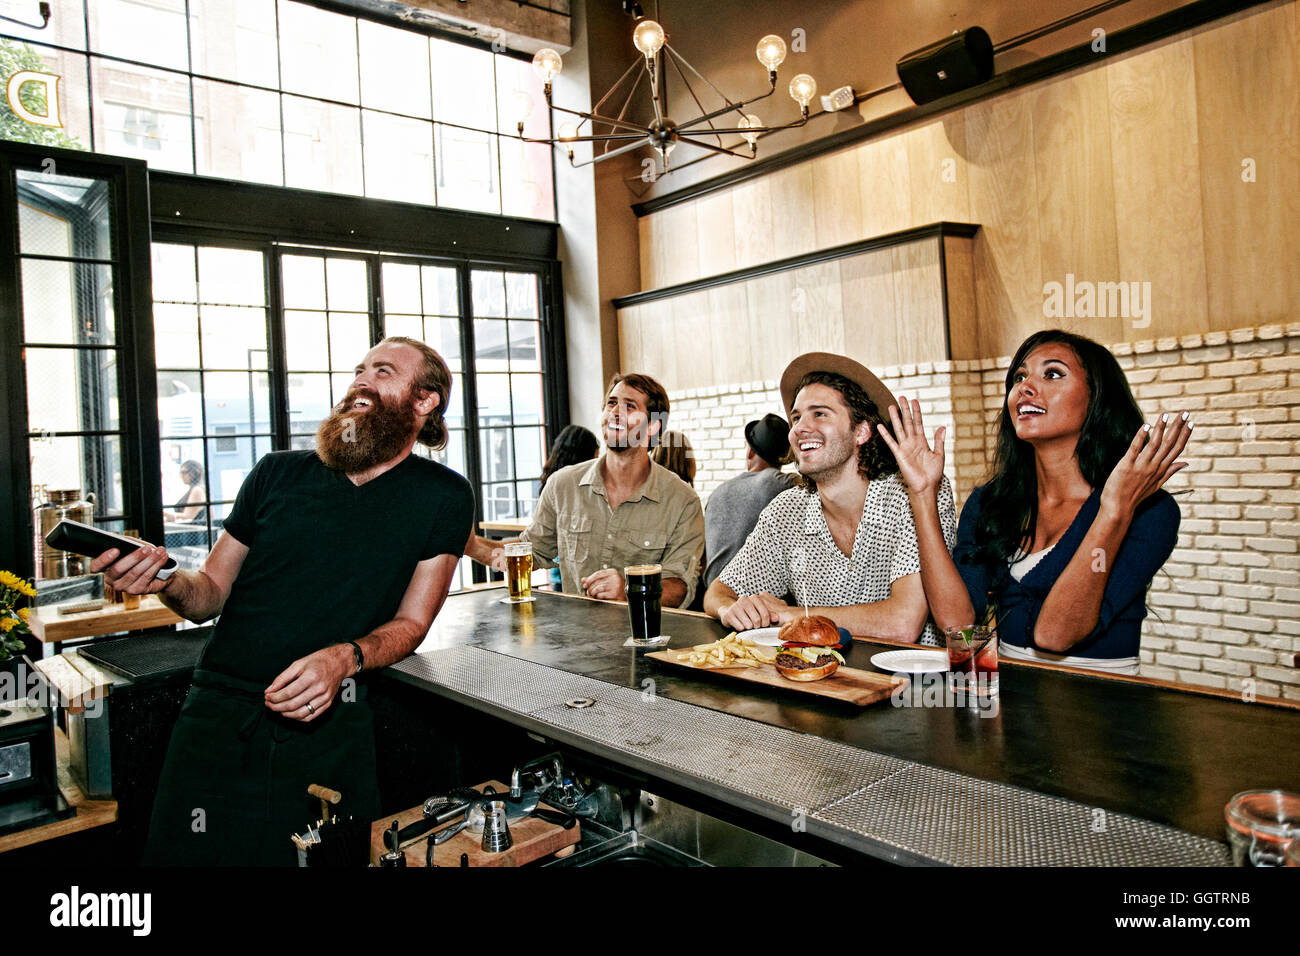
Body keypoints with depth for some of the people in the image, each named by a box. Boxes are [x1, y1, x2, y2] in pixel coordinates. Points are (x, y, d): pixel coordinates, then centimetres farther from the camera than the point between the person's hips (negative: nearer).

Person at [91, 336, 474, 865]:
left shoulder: (442, 498, -1)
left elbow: (411, 621, 1)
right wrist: (167, 581, -10)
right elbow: (212, 591, 12)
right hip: (219, 715, 2)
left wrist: (345, 659, -17)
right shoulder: (277, 474, 6)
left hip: (328, 722, -1)